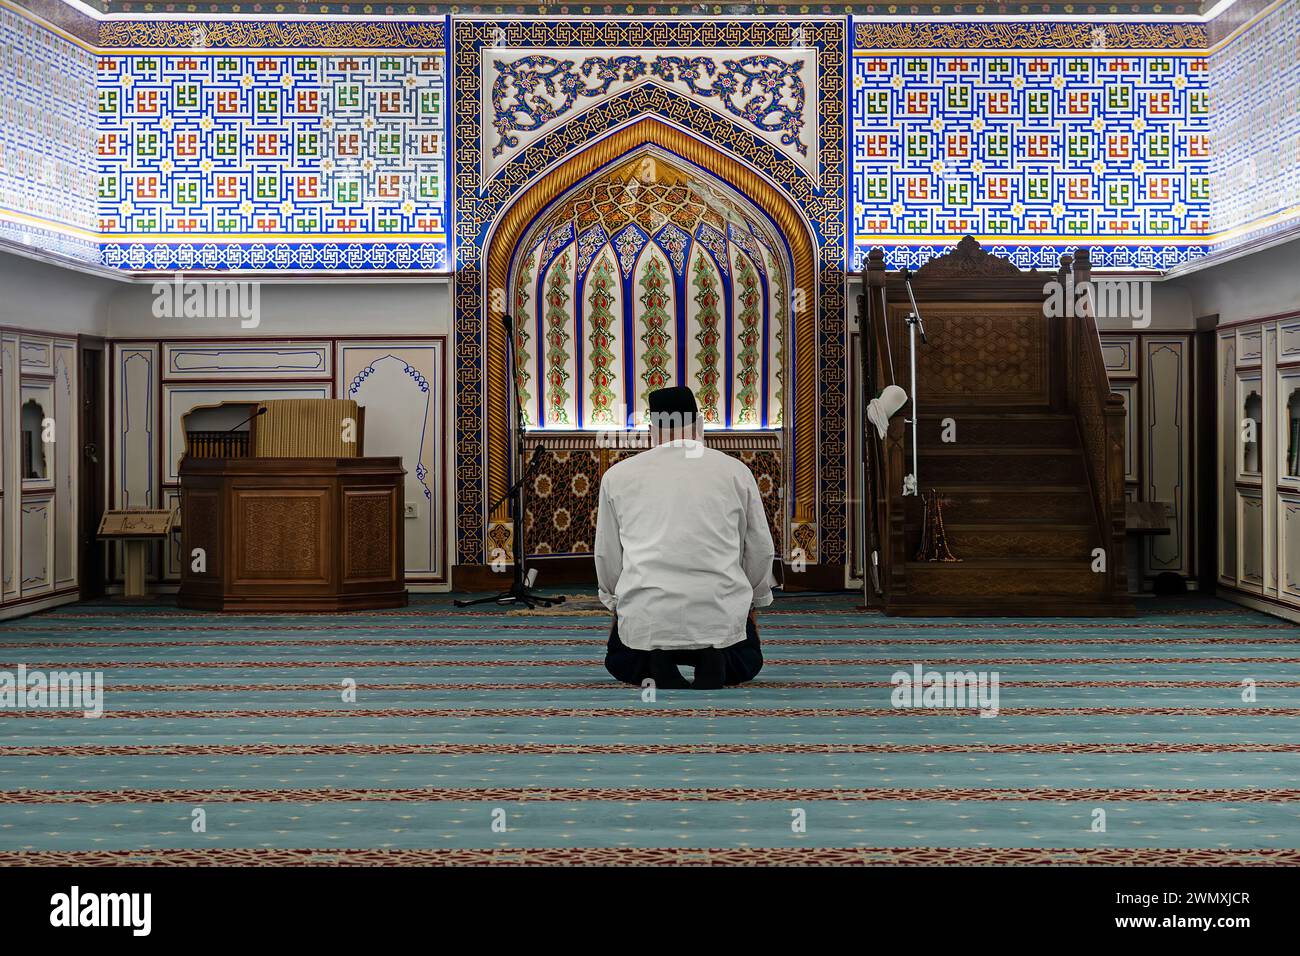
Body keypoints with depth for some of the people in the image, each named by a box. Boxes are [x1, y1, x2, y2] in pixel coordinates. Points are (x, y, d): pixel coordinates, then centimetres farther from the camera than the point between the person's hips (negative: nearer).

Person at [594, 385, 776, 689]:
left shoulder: (618, 475, 8)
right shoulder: (736, 471, 8)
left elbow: (606, 554, 16)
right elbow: (760, 549, 16)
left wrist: (618, 606, 33)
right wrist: (751, 604, 34)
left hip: (645, 612, 0)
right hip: (721, 612, 0)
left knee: (618, 660, 31)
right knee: (748, 658, 31)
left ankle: (654, 660, -4)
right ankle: (713, 655, -4)